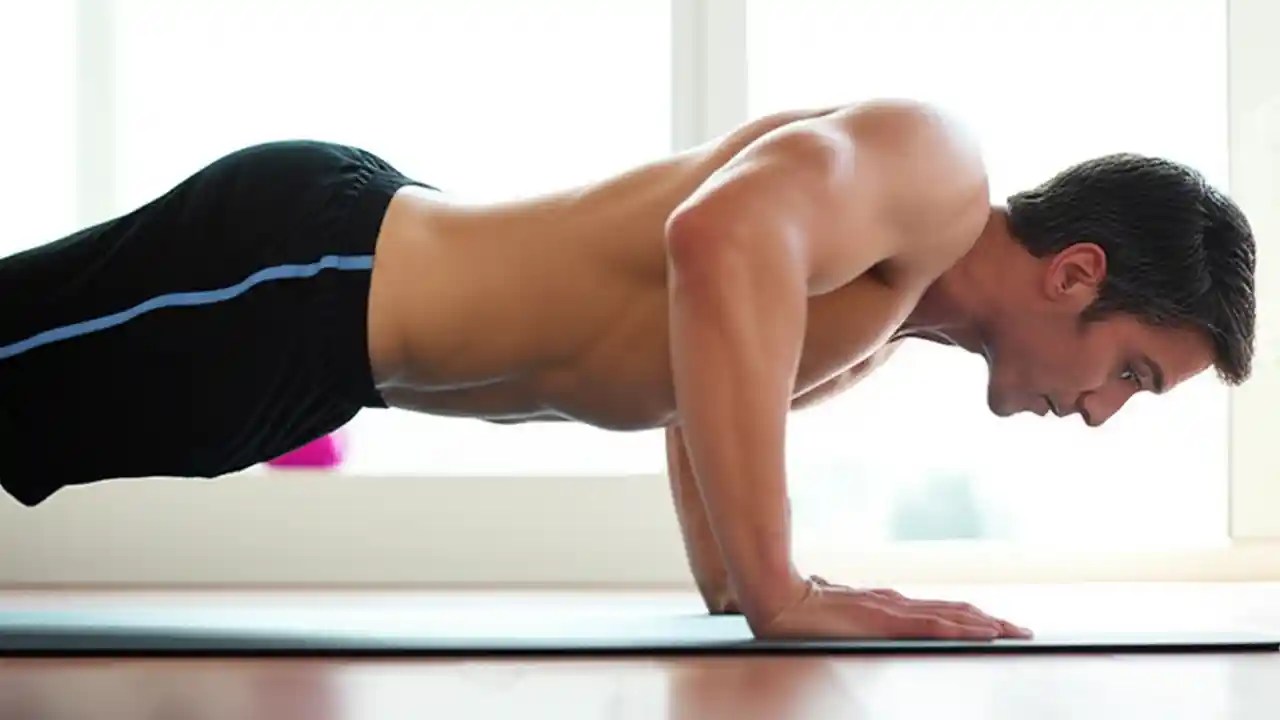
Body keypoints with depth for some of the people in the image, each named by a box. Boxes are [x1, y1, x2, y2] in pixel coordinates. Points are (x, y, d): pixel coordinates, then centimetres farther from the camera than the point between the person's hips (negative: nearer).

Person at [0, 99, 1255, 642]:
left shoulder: (881, 325, 12)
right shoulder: (932, 168, -17)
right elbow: (720, 239, -39)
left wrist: (730, 577, 18)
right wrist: (779, 597, -35)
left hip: (340, 268, 9)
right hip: (302, 274, -9)